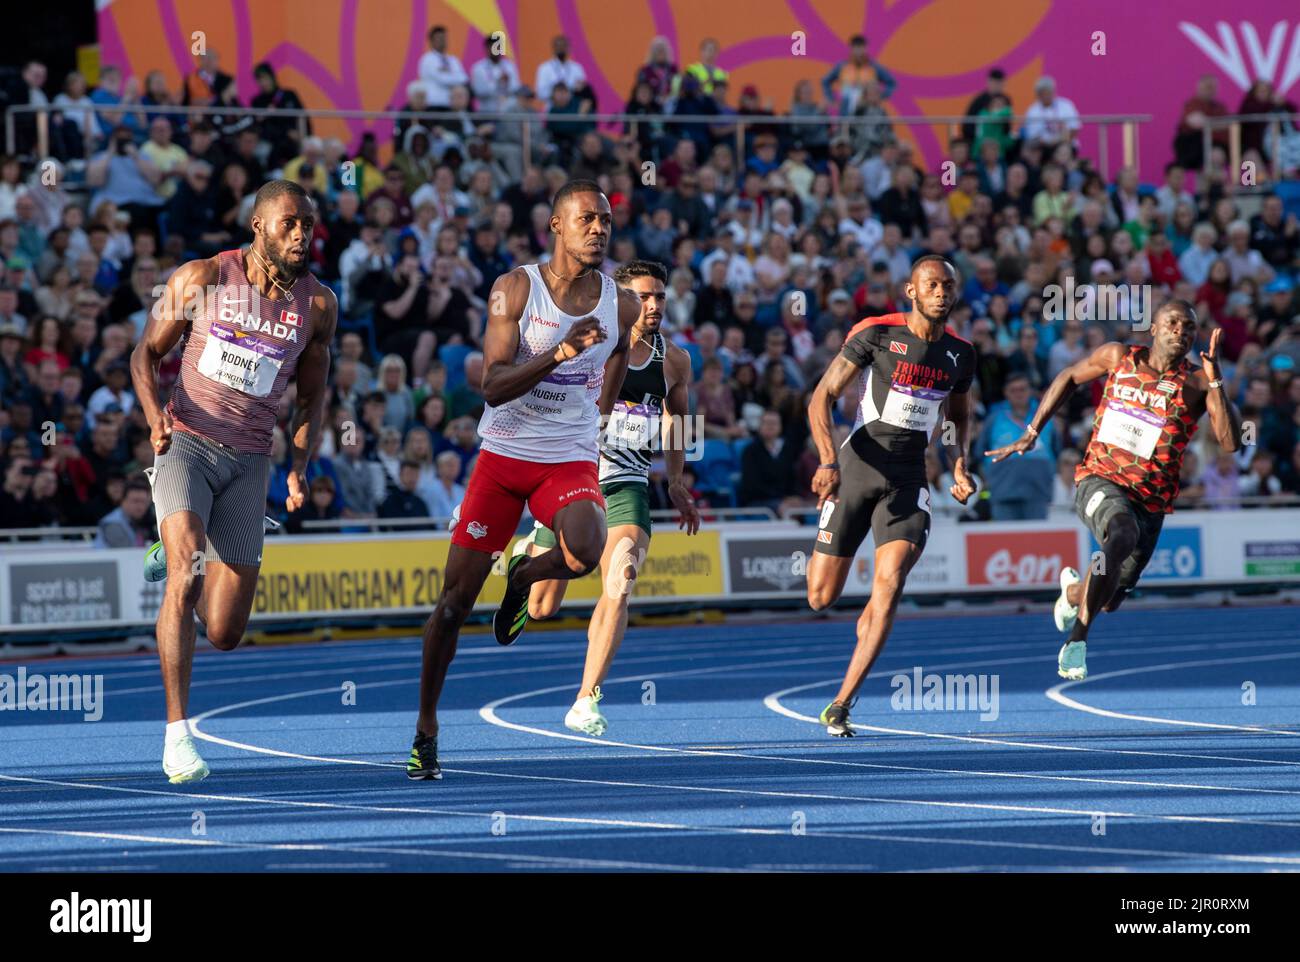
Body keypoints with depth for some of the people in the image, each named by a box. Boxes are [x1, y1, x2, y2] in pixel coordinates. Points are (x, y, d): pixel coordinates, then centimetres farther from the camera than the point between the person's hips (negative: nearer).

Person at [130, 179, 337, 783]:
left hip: (249, 461, 3)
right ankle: (177, 733, -22)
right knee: (186, 574, -27)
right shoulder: (202, 280, -3)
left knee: (224, 634, 0)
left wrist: (300, 468, -3)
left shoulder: (318, 304, 3)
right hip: (185, 443, -3)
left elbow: (311, 398, 13)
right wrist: (155, 415, -13)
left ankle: (176, 561, 36)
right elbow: (147, 353, 6)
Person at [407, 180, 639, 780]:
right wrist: (559, 354, -30)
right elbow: (493, 387, -18)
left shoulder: (622, 307, 0)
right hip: (502, 457, -1)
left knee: (585, 553, -32)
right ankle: (426, 727, 17)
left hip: (571, 462, 1)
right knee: (456, 596, 0)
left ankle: (523, 578, 5)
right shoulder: (515, 289, -9)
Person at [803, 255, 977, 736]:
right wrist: (828, 460, -21)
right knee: (821, 597, 0)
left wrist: (958, 465, 8)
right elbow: (822, 397, -8)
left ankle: (840, 708, -16)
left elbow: (959, 415, 26)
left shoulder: (960, 353, 7)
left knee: (890, 584, -19)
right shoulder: (876, 334, -7)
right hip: (857, 466, -2)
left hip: (908, 480, 2)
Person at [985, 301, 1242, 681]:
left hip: (1150, 501, 2)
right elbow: (1070, 377, 17)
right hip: (1100, 480, -2)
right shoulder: (1119, 357, -1)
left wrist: (1214, 379, -26)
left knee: (1108, 603, 10)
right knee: (1123, 535, -37)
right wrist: (1031, 433, 15)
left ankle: (1074, 589, 49)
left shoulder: (1197, 383, -5)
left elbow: (1231, 442, -18)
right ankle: (1078, 636, -28)